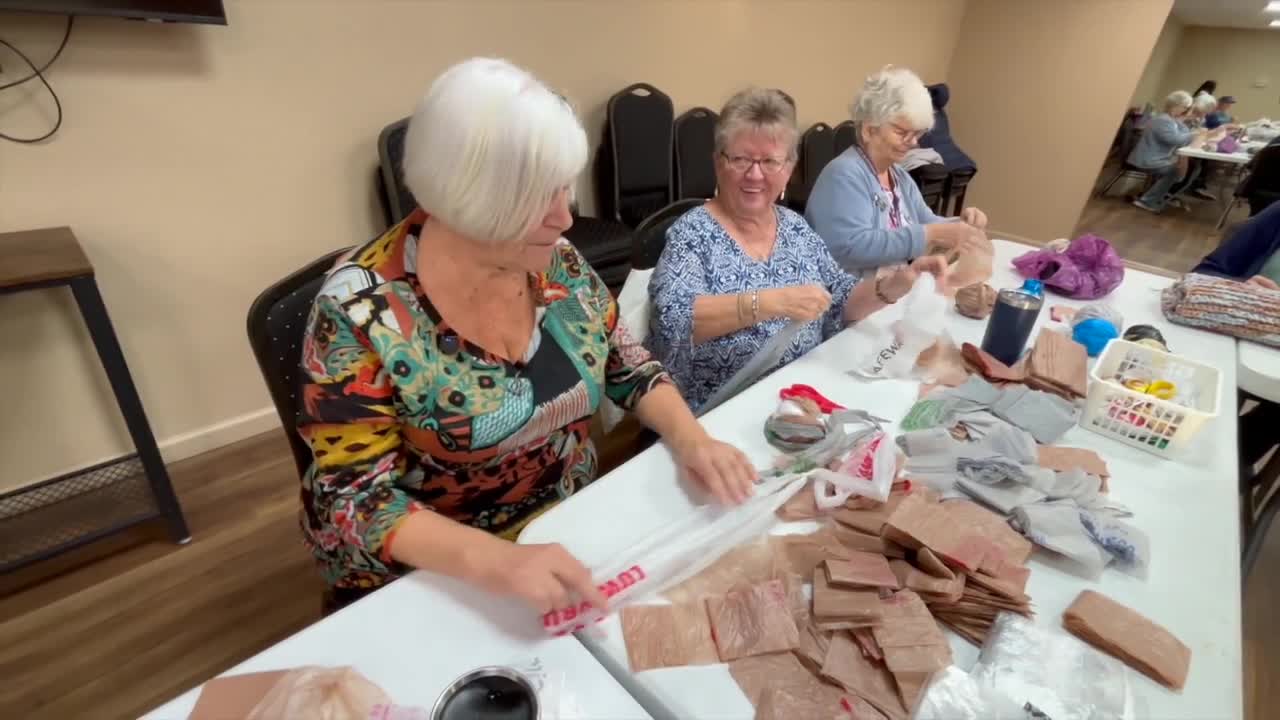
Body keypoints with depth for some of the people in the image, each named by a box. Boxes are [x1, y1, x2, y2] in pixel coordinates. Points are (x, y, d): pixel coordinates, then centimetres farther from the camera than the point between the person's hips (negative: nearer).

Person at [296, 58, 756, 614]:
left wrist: (689, 438, -16)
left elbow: (628, 367, 2)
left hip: (567, 532, 4)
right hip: (431, 582, -3)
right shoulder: (361, 309, -20)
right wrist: (492, 560, -34)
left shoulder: (556, 262, -7)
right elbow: (356, 495, -18)